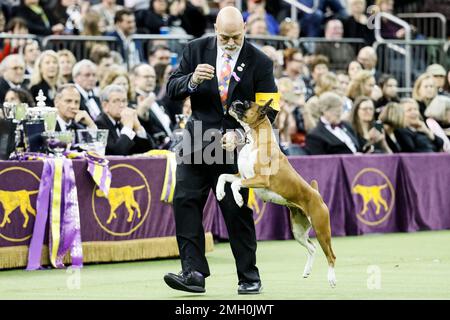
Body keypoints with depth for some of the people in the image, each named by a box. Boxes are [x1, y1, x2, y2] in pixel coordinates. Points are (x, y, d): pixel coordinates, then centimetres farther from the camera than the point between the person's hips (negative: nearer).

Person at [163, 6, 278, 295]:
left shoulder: (260, 62, -5)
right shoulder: (197, 50, 1)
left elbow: (268, 110, -4)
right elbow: (172, 89, -1)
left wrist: (239, 134, -19)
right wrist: (192, 81, -23)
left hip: (235, 144, -2)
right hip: (198, 140, 2)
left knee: (237, 210, 2)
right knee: (185, 202, -9)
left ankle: (249, 277, 14)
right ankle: (194, 273, -10)